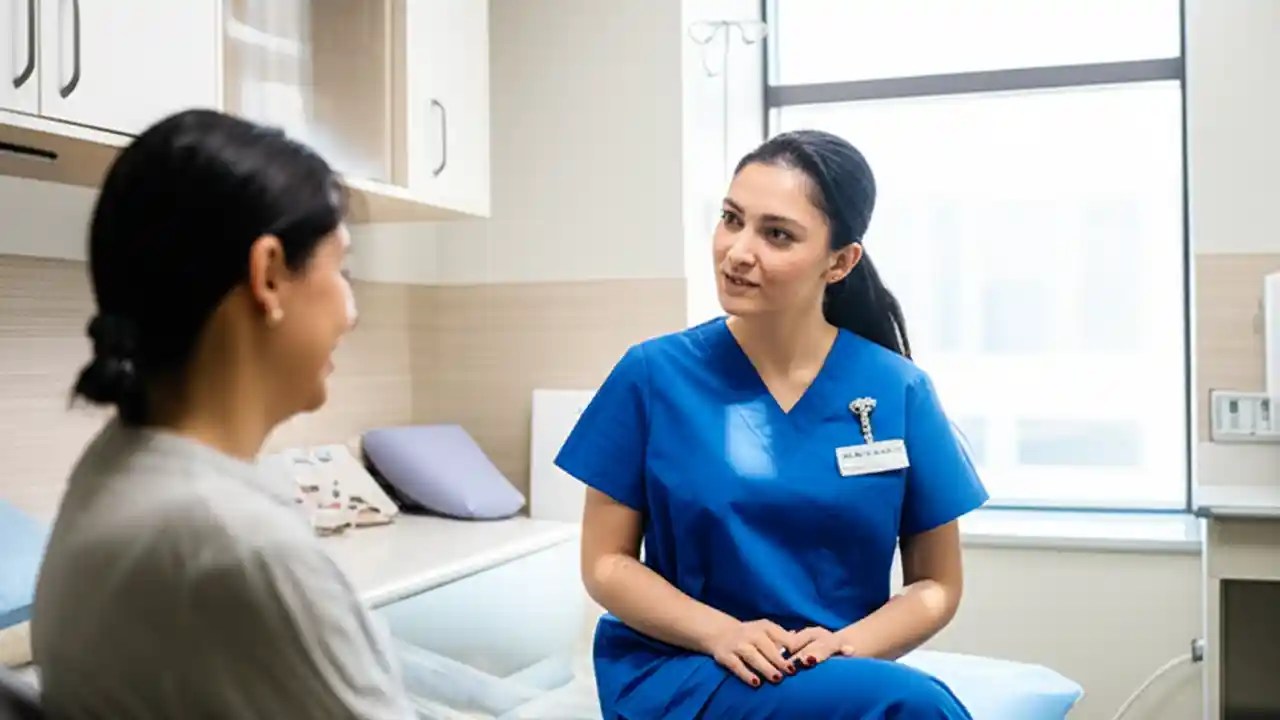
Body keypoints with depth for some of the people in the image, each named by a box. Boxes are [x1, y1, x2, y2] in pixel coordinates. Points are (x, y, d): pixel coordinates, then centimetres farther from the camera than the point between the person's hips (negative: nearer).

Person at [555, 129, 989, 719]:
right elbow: (606, 564, 0)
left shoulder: (900, 392, -1)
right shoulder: (653, 374, -3)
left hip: (837, 671, 3)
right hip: (677, 671, -2)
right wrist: (721, 632, -16)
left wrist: (845, 647, -13)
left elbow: (937, 585, 6)